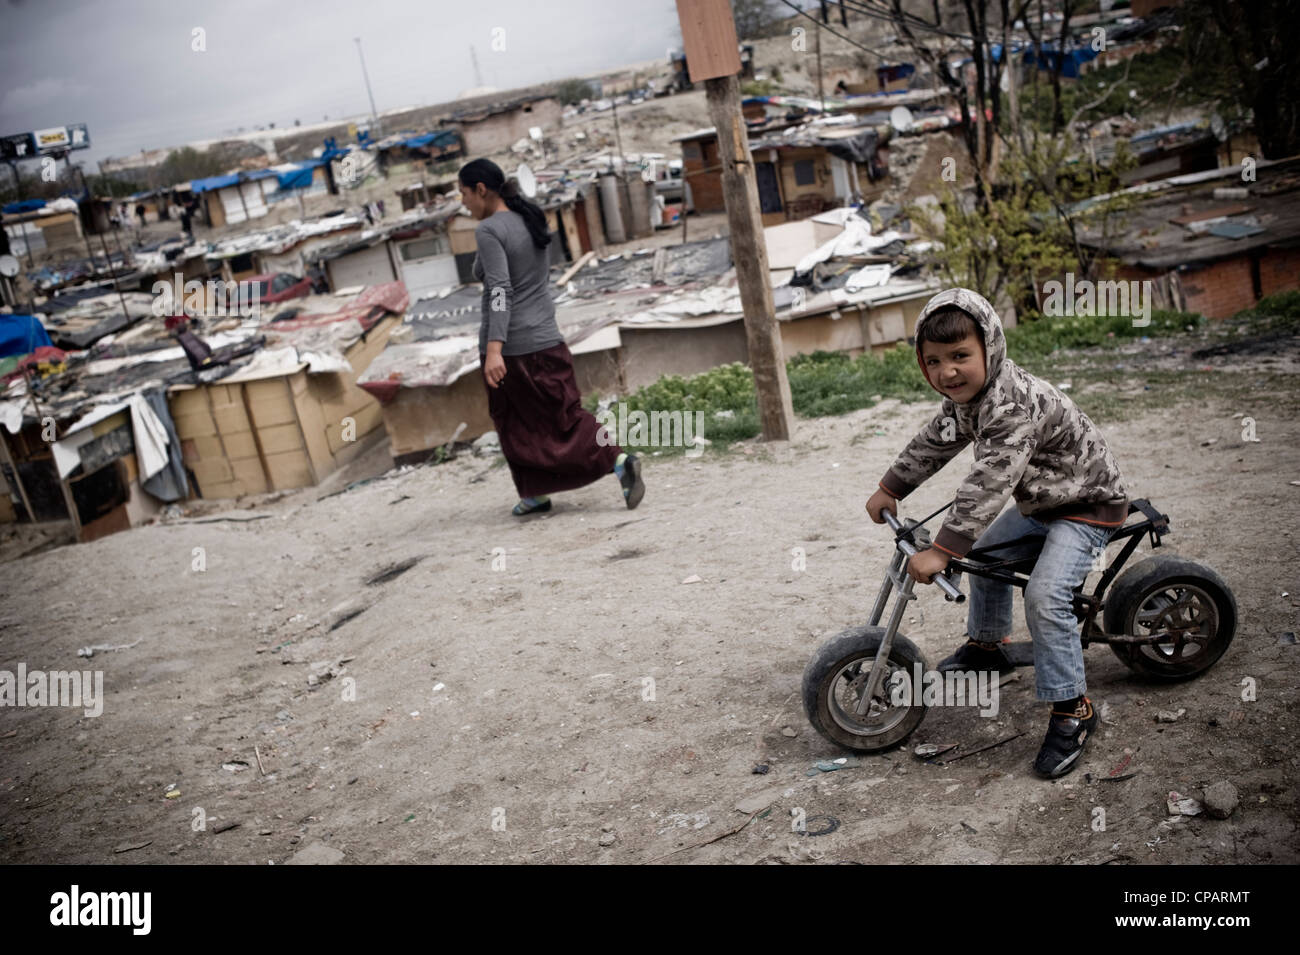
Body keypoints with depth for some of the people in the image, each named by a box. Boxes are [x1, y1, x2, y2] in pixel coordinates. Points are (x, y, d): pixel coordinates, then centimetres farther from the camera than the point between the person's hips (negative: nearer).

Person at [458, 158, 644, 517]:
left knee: (516, 424, 10)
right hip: (546, 338, 7)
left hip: (509, 344, -7)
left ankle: (534, 494, 16)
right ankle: (619, 461, -5)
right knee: (565, 413, 11)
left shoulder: (489, 230, -15)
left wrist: (494, 350, -31)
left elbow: (499, 289, -25)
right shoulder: (528, 220, 9)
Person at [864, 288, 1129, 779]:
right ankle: (986, 645, 41)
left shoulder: (1016, 405, -34)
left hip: (1089, 504, -10)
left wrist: (942, 550, -43)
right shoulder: (967, 397, -3)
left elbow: (988, 482, -41)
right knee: (985, 552, 20)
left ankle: (1072, 710, -12)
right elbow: (932, 443, 13)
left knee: (1045, 596, -24)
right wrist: (889, 488, 16)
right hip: (1042, 502, 10)